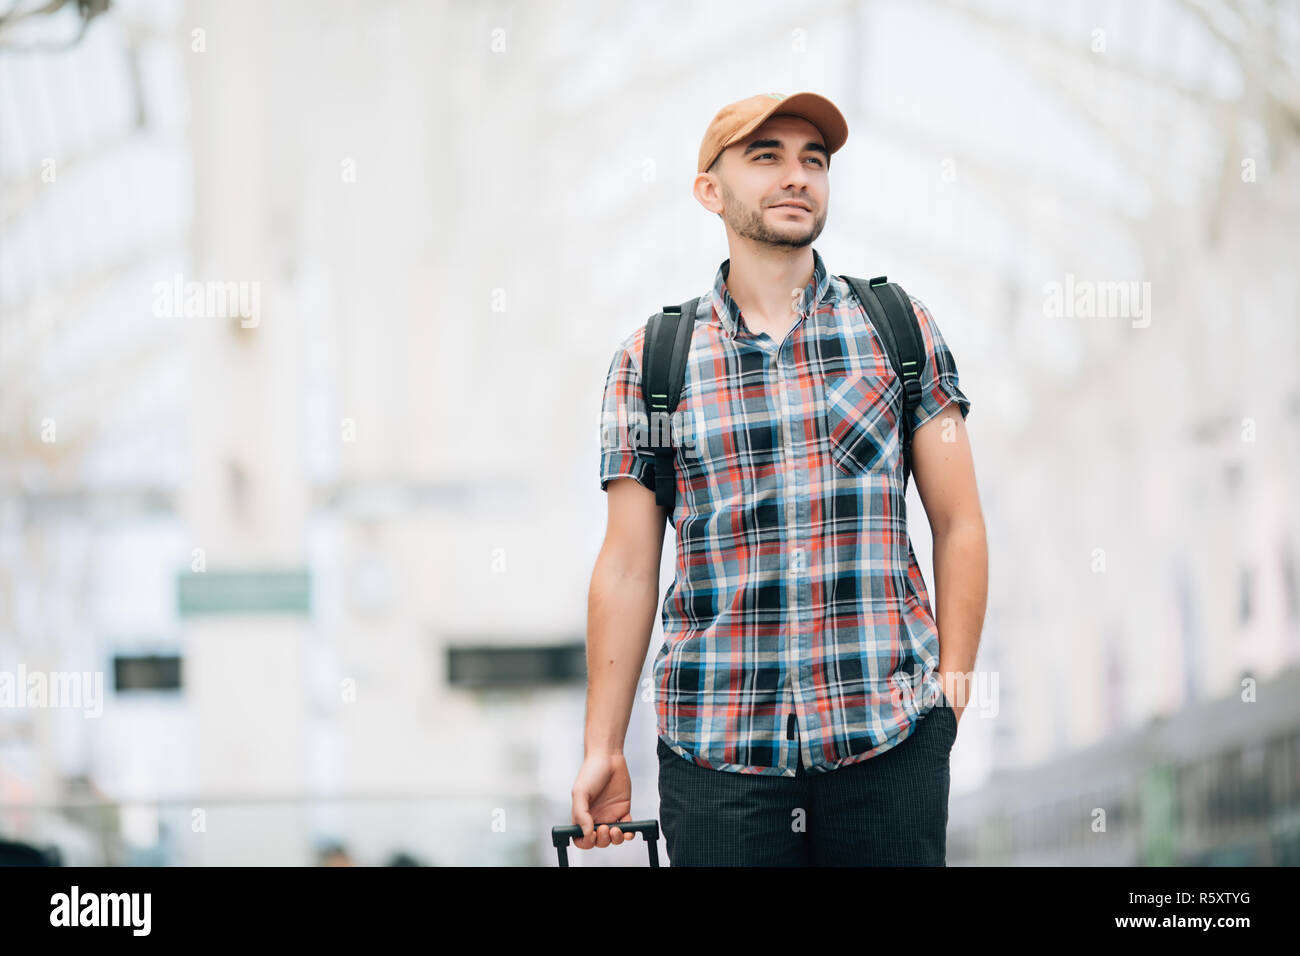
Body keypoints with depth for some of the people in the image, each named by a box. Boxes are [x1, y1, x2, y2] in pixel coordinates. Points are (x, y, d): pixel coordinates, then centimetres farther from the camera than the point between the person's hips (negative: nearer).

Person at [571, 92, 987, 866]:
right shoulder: (650, 361, 7)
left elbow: (959, 527, 8)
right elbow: (627, 568, 7)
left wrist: (951, 689, -1)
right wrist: (603, 751, 4)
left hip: (892, 742, 0)